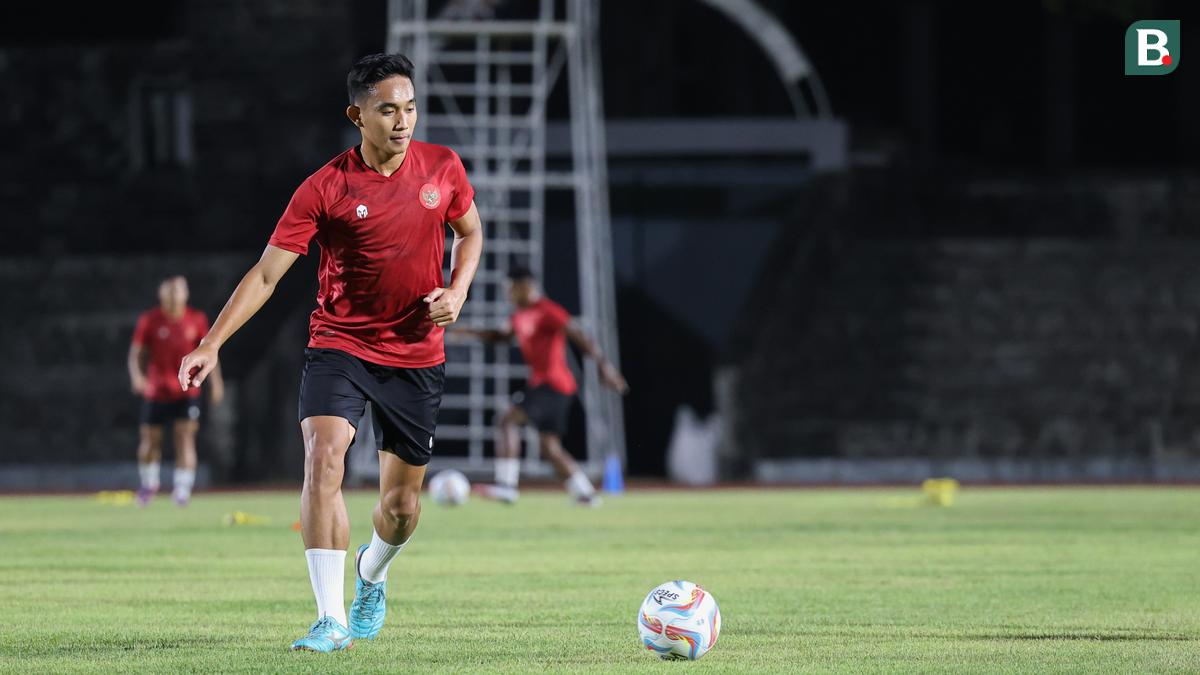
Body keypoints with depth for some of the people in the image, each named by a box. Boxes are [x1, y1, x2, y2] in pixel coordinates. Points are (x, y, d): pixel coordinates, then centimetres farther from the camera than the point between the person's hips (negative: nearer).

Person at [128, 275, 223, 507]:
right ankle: (149, 483, 31)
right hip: (155, 391, 0)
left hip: (187, 393, 0)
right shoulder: (149, 320, -4)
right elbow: (136, 353, -4)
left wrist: (215, 382, 4)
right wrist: (136, 375, -22)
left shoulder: (197, 320, 0)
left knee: (186, 437, -14)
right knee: (149, 441, 7)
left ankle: (183, 488, -11)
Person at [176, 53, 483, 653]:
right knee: (323, 461, -26)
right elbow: (265, 273, -12)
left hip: (417, 356, 3)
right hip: (338, 346, -3)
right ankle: (332, 621, -23)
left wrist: (457, 292, -4)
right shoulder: (325, 188, -13)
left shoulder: (442, 167, -3)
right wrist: (211, 345, -20)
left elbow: (470, 232, 16)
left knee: (402, 505, 6)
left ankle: (372, 573, 43)